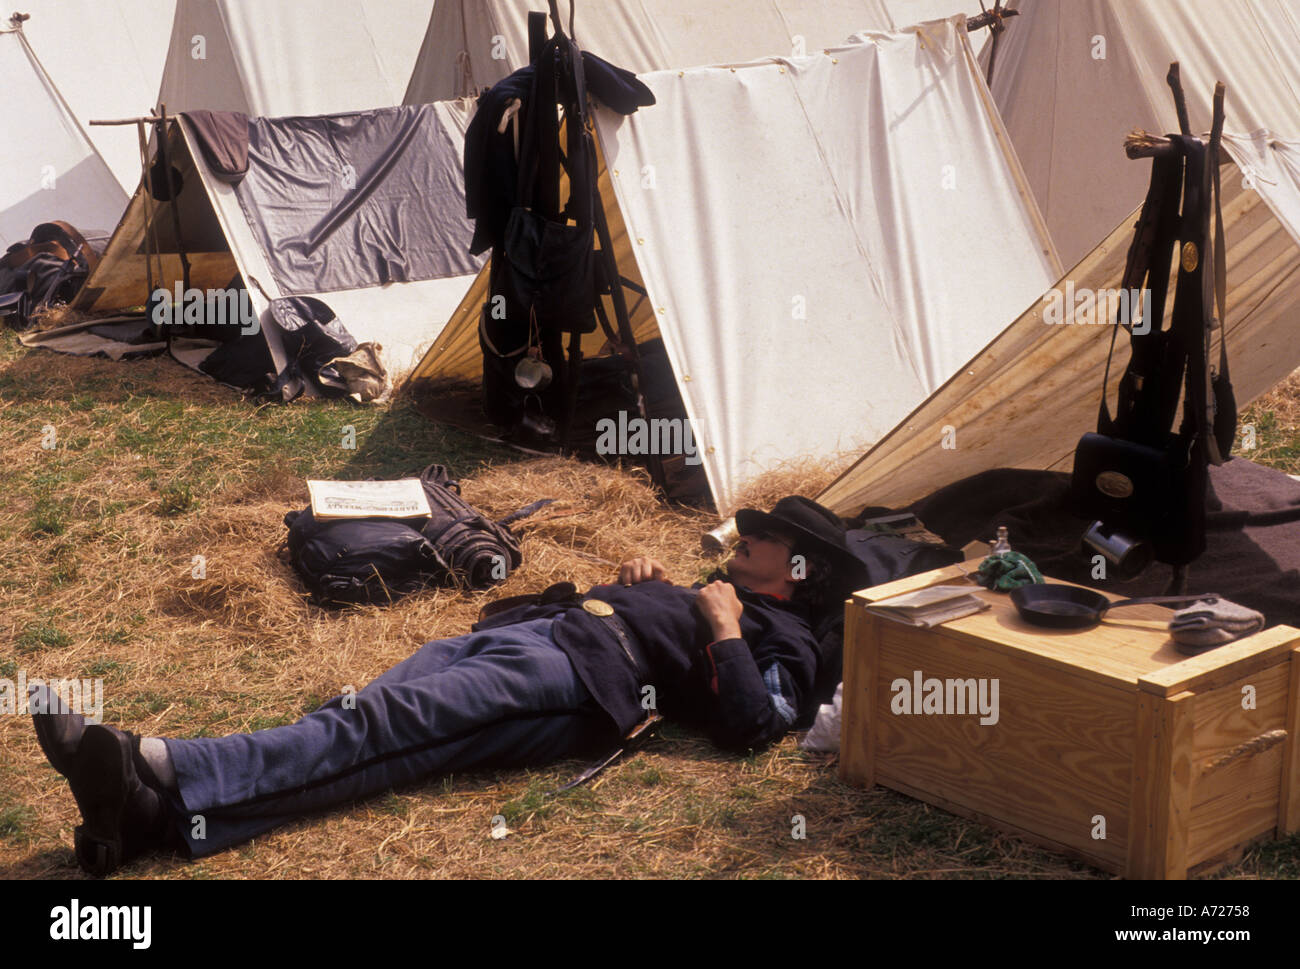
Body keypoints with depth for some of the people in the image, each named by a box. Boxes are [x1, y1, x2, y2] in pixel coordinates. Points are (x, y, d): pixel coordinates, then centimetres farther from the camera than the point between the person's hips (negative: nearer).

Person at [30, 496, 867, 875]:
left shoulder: (782, 639, 10)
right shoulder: (713, 592, 38)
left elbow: (750, 727, -9)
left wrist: (726, 631, -4)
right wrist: (641, 586, 26)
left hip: (580, 674, -8)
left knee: (387, 724, -27)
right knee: (371, 714, -17)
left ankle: (162, 775, -43)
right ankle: (158, 812, -34)